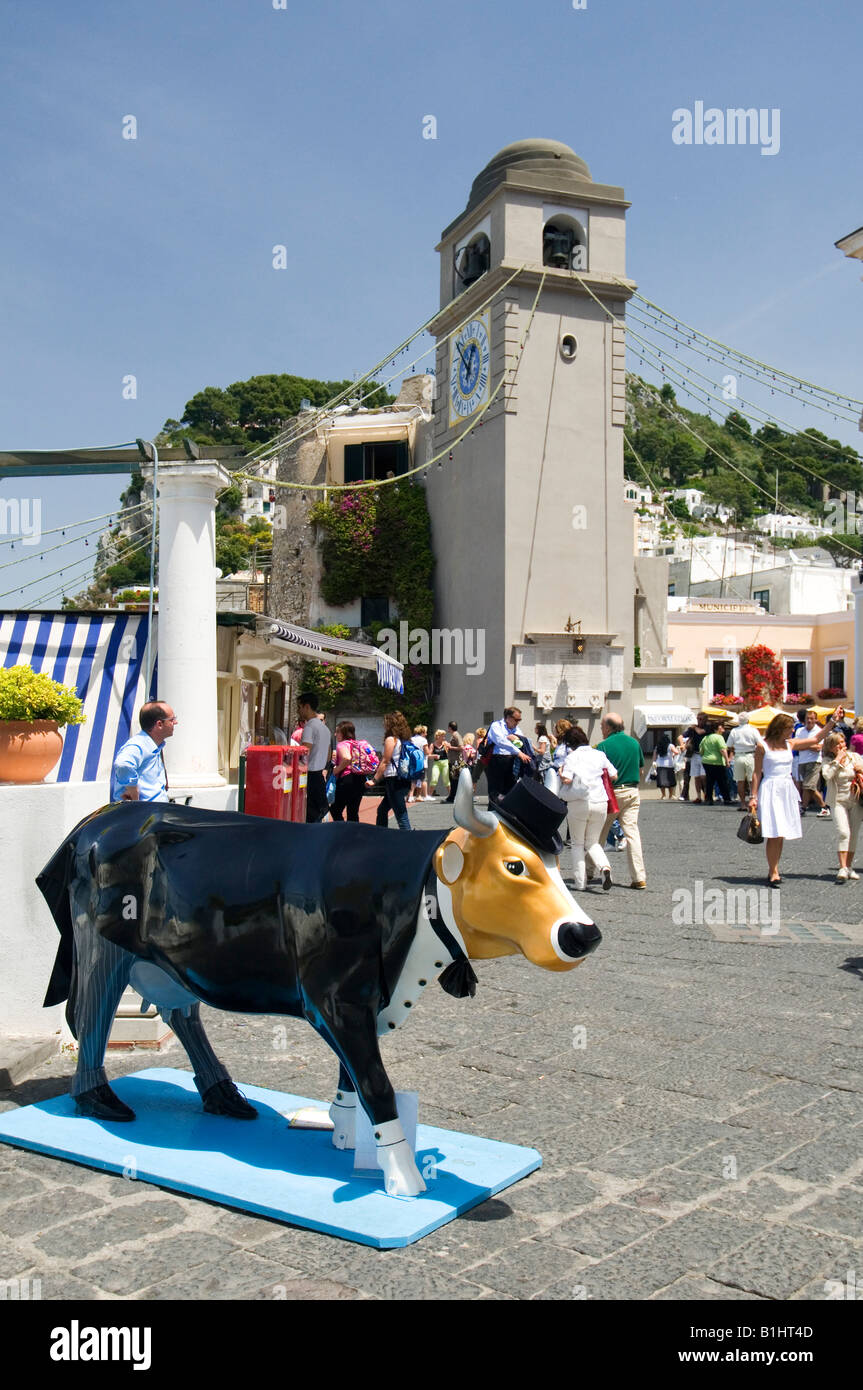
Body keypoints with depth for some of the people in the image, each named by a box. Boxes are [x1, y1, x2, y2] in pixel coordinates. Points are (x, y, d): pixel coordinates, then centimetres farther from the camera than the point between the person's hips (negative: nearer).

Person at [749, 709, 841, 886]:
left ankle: (773, 869, 14)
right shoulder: (762, 746, -4)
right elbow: (757, 773, -1)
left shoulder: (790, 744, 10)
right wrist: (753, 796, -5)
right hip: (770, 790, -5)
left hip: (787, 790, 5)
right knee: (774, 833, -11)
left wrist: (832, 721, 15)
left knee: (781, 833, 6)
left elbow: (816, 739, 18)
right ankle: (773, 872, -6)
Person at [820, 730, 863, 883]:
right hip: (838, 801, -3)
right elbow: (827, 775, -21)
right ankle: (843, 868, -19)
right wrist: (838, 760, -17)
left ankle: (849, 867, 16)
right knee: (843, 833, -18)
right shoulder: (827, 761, -3)